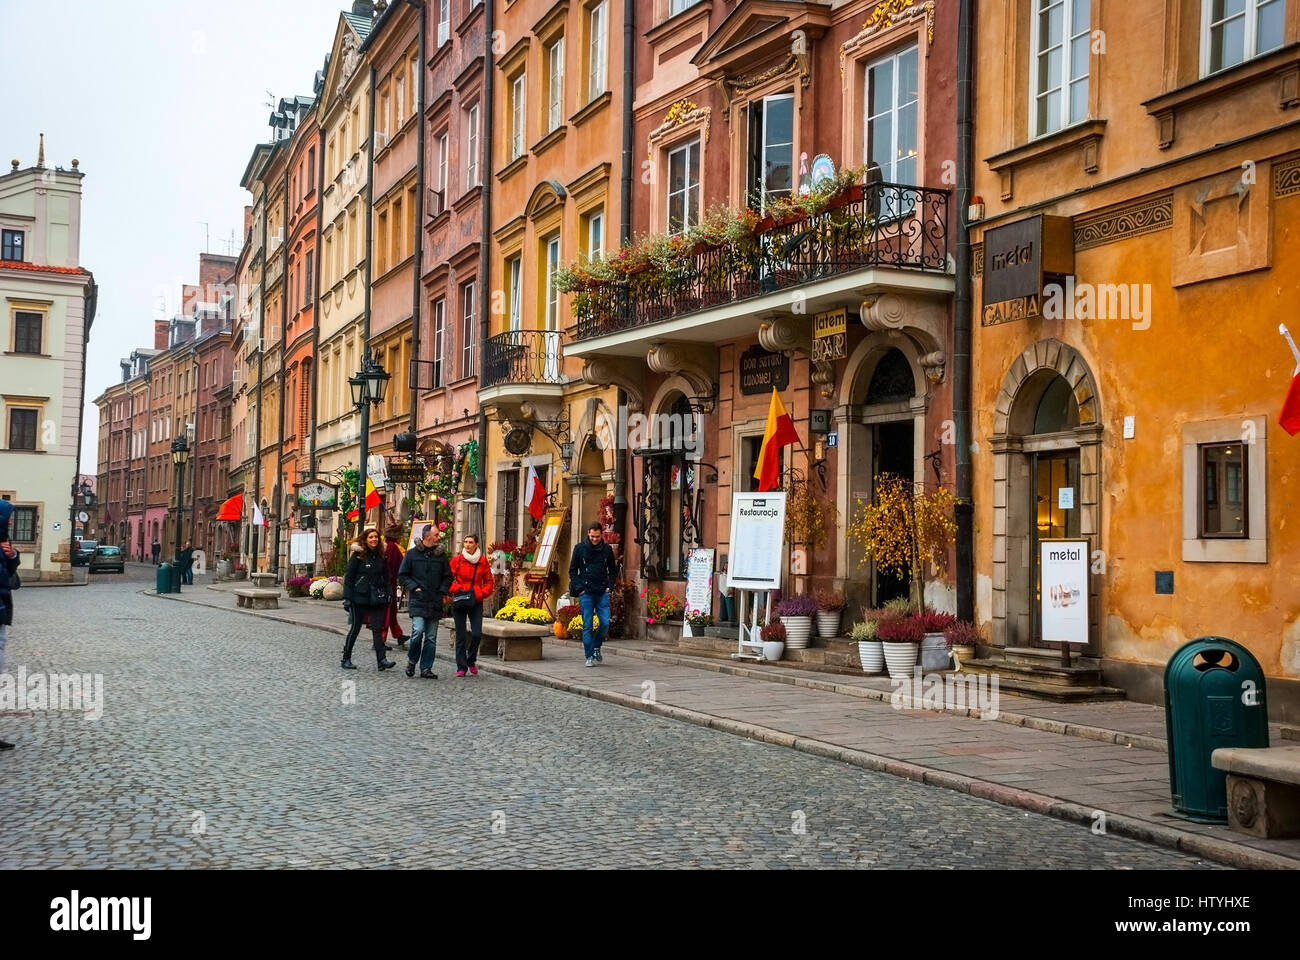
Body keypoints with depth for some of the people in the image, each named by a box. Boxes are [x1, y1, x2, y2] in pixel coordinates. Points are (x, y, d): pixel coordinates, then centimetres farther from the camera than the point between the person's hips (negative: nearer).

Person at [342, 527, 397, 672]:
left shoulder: (381, 557, 10)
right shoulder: (357, 556, -4)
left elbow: (386, 578, 17)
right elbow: (349, 577, -5)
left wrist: (389, 594, 6)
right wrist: (347, 598, -10)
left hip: (376, 599, 3)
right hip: (359, 598, -3)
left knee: (378, 629, -4)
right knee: (355, 628, 4)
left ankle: (382, 660, -11)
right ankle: (346, 659, 17)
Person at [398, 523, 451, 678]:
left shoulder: (441, 555, 9)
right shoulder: (412, 554, 1)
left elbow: (448, 576, 16)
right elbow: (402, 575, 5)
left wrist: (442, 591, 2)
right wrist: (414, 587, -7)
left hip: (435, 602, 3)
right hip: (418, 601, -3)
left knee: (431, 638, 4)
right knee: (418, 631, -17)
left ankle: (426, 668, 12)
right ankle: (411, 661, 7)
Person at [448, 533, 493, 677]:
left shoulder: (483, 562, 4)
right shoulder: (456, 560, 1)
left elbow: (488, 582, 11)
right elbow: (449, 579, 5)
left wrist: (482, 594, -5)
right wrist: (457, 589, -12)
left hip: (476, 602, 0)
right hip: (459, 601, 0)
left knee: (477, 634, -9)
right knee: (460, 636, 2)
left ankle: (471, 661, 15)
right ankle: (461, 667, 10)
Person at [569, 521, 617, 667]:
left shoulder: (607, 549, 7)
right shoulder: (580, 548, 2)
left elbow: (613, 570, 18)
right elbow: (572, 570, 6)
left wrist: (609, 586, 4)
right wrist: (579, 588, -4)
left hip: (602, 592, 2)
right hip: (586, 592, -2)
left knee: (605, 623, -5)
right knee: (587, 625, -2)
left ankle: (595, 648, 19)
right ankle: (590, 656, 4)